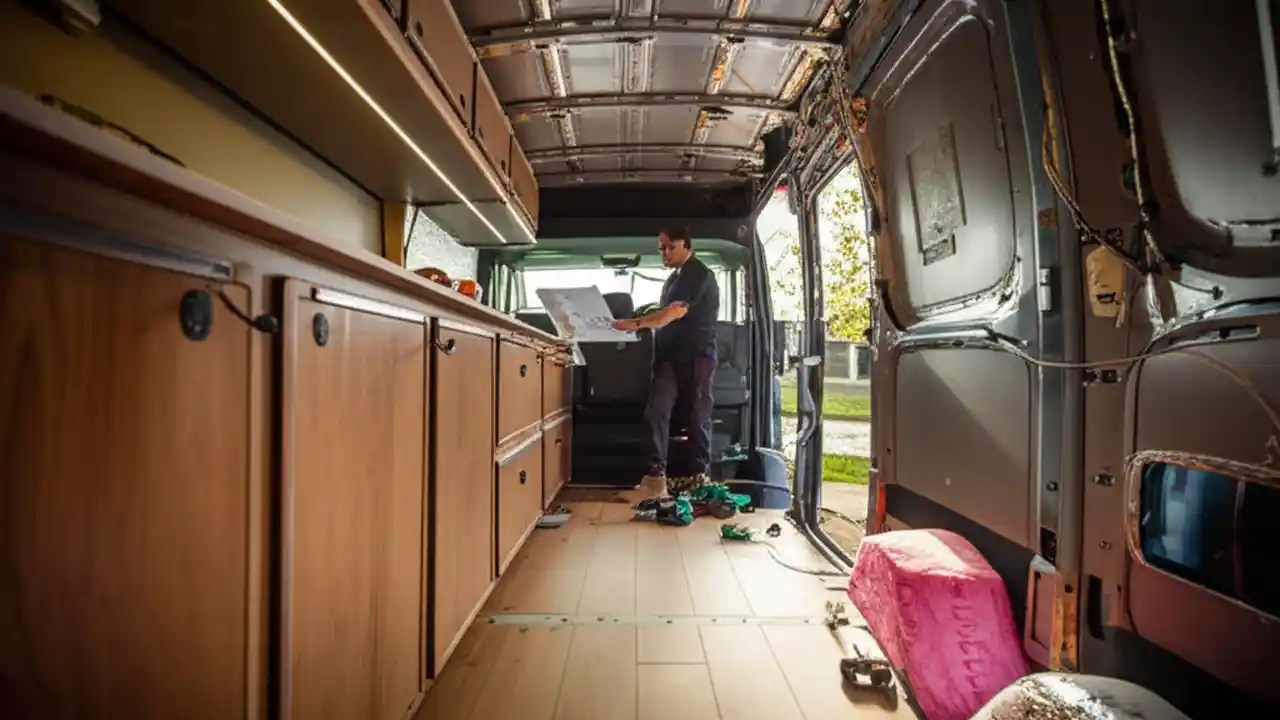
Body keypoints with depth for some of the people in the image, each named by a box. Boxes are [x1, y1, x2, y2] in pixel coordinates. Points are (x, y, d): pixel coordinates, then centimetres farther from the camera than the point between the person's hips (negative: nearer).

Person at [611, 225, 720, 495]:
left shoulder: (699, 275, -10)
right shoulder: (675, 277, 21)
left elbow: (676, 312, -23)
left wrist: (637, 323, -29)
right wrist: (643, 319, 13)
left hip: (695, 357, -8)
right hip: (670, 355, 8)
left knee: (698, 415, 1)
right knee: (656, 412, -5)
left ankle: (700, 474, 14)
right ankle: (656, 473, -4)